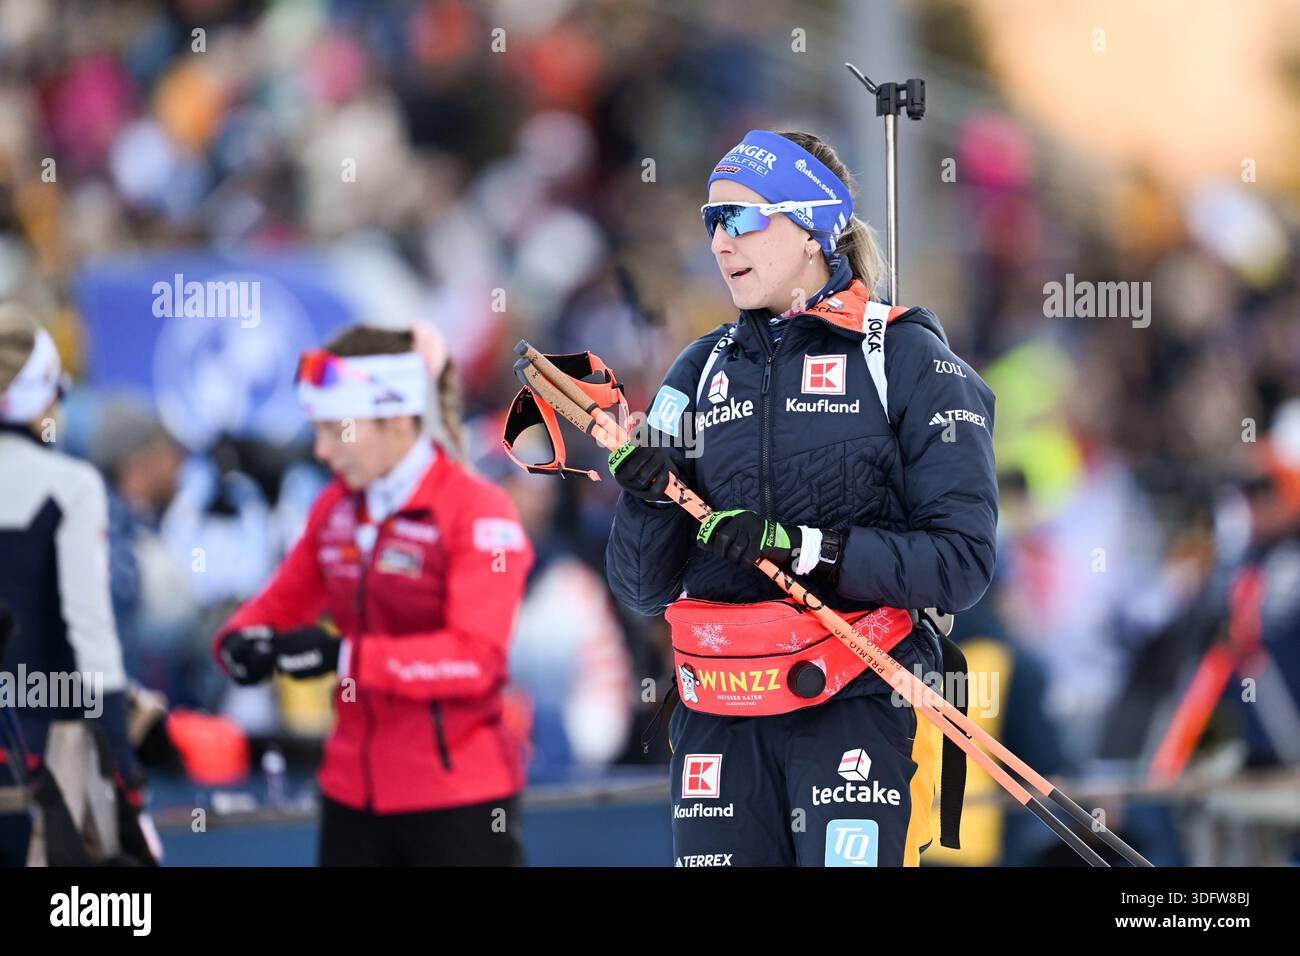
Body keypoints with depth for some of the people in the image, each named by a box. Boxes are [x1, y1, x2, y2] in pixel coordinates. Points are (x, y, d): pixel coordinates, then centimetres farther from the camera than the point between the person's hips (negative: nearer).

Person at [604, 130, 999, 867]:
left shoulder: (908, 358, 0)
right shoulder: (704, 370, 14)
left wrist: (806, 548, -18)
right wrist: (648, 500, -8)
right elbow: (644, 587, 12)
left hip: (859, 709, -4)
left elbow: (963, 560, -9)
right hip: (721, 724, 4)